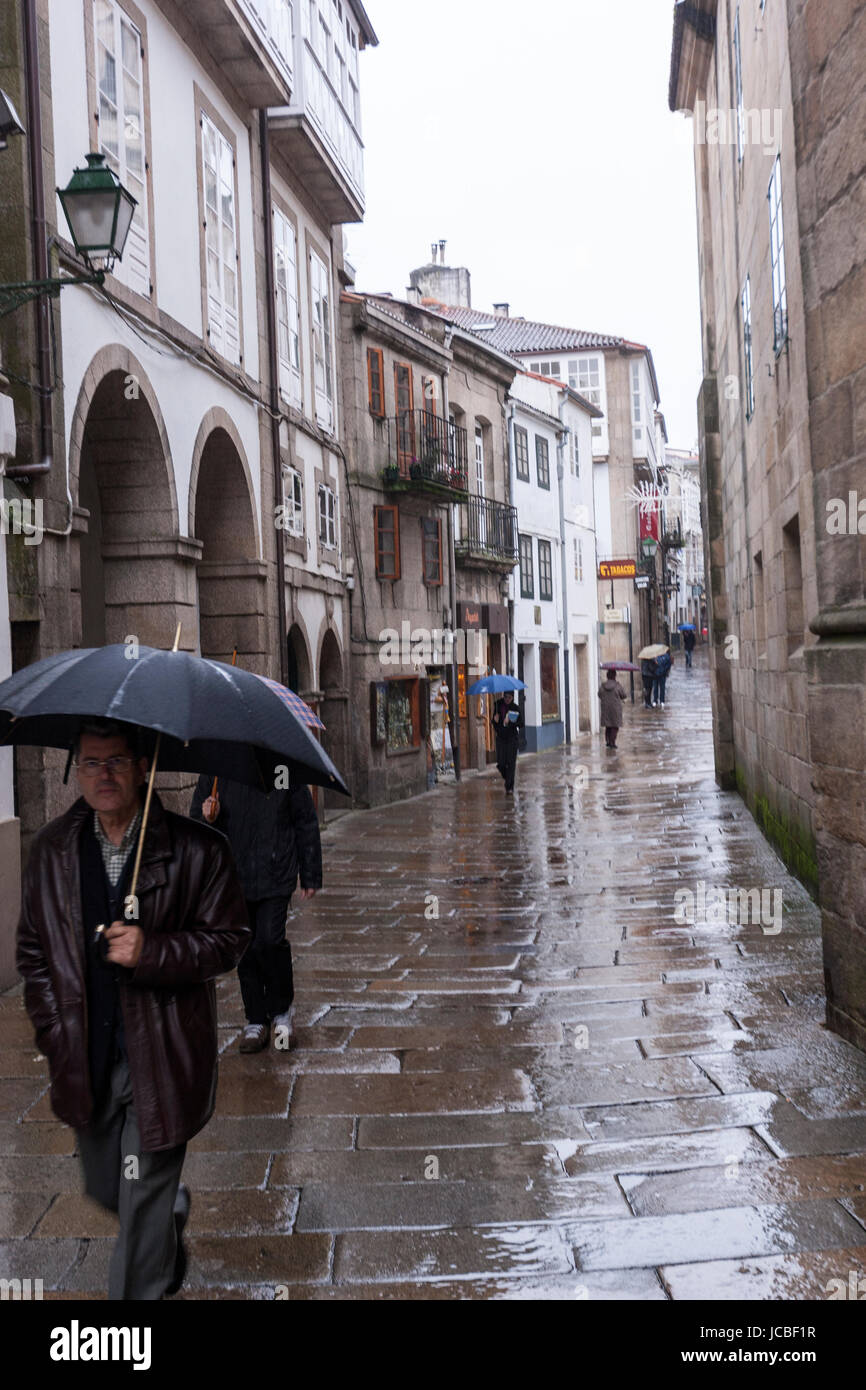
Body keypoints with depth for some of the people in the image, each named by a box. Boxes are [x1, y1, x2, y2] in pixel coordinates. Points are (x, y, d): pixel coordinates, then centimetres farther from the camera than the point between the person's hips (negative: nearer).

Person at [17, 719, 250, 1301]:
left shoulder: (196, 849, -10)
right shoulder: (52, 850, 3)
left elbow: (229, 940, -9)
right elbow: (33, 951, 9)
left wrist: (151, 950, -23)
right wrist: (54, 1031, 1)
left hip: (160, 1056, -4)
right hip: (86, 1061, 5)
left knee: (143, 1202, 3)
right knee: (104, 1188, 21)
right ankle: (175, 1209, 54)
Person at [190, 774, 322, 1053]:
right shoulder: (215, 776, 2)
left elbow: (306, 823, 7)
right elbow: (195, 819, 10)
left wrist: (311, 876, 9)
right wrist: (206, 819, -16)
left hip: (275, 877, -3)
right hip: (234, 879, 3)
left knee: (270, 940, -14)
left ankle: (282, 1010, 10)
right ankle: (256, 1021, 23)